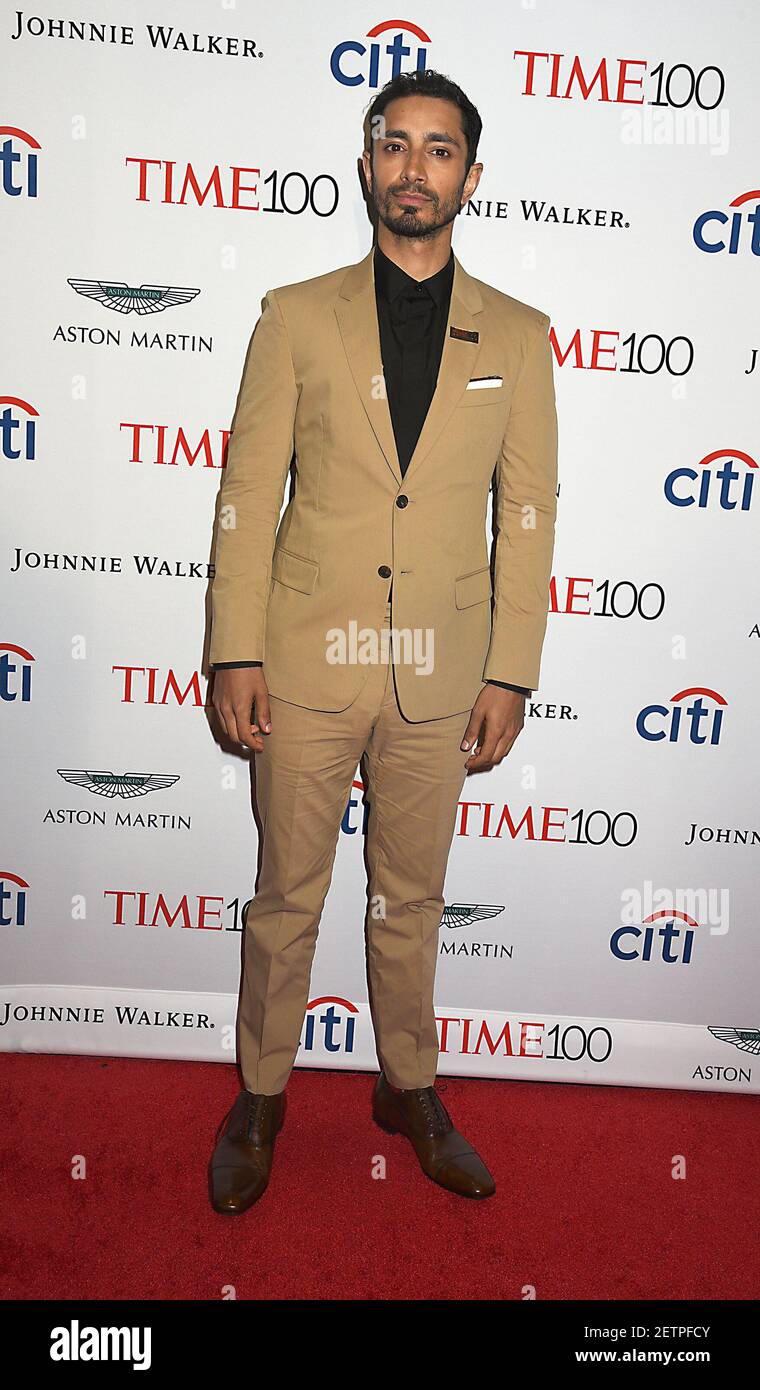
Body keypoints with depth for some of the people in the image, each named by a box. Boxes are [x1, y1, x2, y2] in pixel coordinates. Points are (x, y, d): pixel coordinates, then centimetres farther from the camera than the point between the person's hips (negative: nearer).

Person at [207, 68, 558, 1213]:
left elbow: (528, 512, 4)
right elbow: (248, 495, 0)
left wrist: (512, 674, 0)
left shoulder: (517, 337, 6)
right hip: (307, 663, -1)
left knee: (412, 900, 15)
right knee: (286, 896, 11)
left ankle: (410, 1088, 37)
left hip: (438, 677, 1)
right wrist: (237, 655, -6)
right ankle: (262, 1096, 33)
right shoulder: (296, 316, 3)